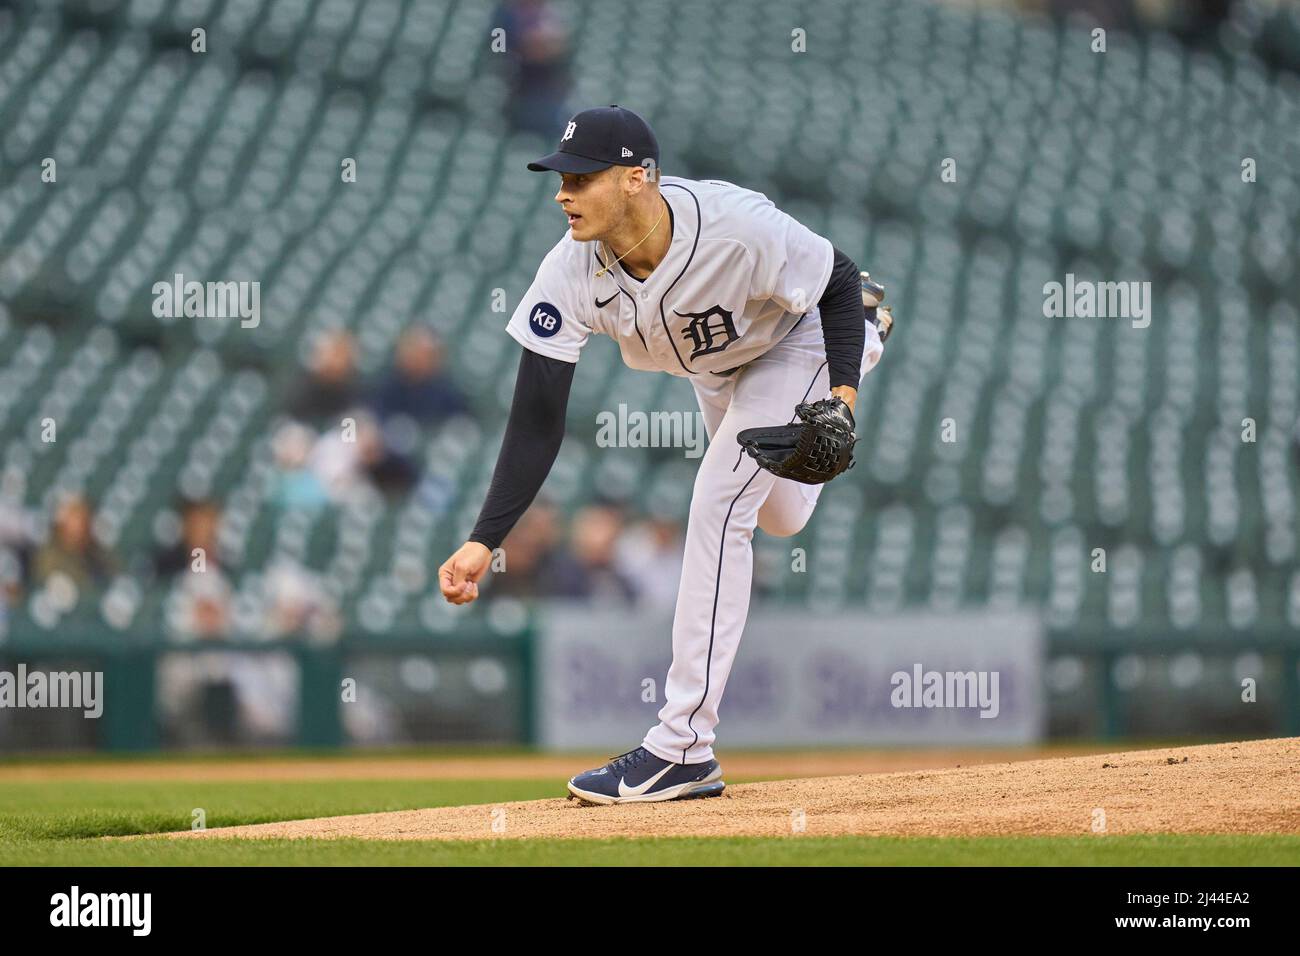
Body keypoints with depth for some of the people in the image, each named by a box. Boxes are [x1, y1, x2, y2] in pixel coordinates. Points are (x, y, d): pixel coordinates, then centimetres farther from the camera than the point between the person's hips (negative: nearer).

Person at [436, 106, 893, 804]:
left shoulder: (739, 228, -43)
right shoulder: (571, 272, -32)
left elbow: (838, 279, -23)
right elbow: (537, 419, -30)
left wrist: (843, 398, -34)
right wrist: (484, 539, -38)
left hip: (793, 344, -5)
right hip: (712, 366, 5)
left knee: (718, 505, -22)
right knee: (780, 517, 24)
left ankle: (682, 748, -20)